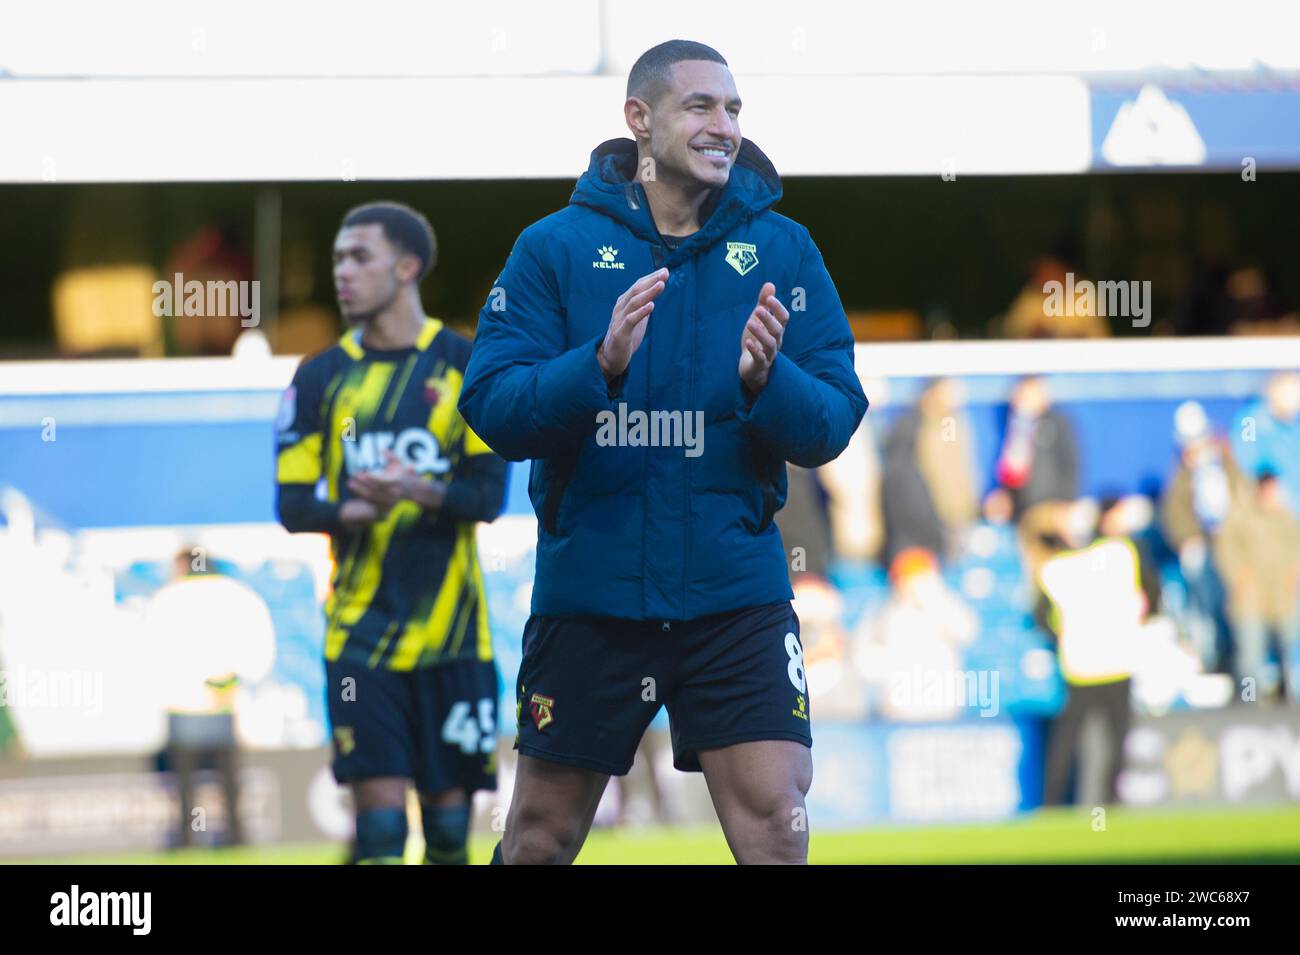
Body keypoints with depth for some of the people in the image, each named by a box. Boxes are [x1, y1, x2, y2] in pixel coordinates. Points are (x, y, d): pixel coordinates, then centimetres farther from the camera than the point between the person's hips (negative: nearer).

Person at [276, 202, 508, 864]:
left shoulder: (465, 366, 3)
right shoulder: (320, 378, 8)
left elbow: (488, 493, -3)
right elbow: (293, 504, 4)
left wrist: (417, 492, -23)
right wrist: (355, 511, -18)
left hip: (450, 628, 0)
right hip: (360, 630, 0)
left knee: (448, 807, 2)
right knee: (379, 799, -10)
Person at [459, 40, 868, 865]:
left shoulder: (782, 251, 2)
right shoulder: (556, 247, -1)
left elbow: (831, 425, -3)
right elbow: (492, 408, -9)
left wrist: (766, 379, -24)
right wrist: (600, 364, -25)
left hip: (735, 590, 0)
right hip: (586, 587, 0)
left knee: (775, 823, -11)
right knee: (542, 835, 11)